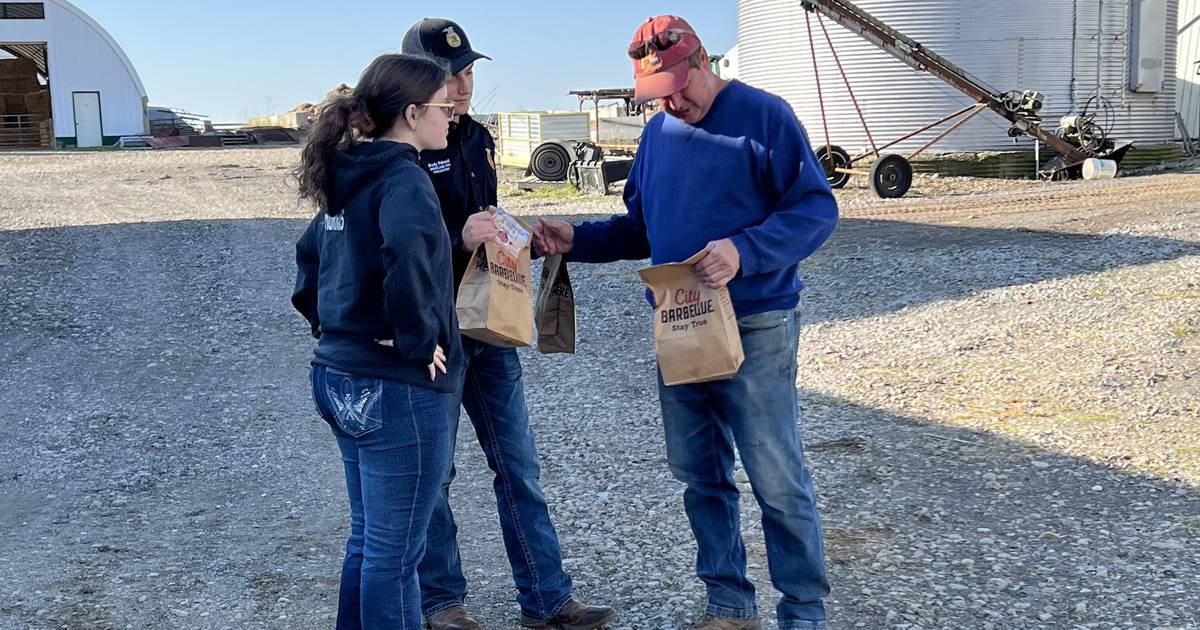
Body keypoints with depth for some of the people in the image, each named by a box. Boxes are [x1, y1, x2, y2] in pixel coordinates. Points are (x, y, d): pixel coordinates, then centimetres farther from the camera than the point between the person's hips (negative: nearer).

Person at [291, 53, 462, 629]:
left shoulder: (349, 176, 11)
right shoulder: (403, 177, -16)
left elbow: (311, 254, 24)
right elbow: (406, 252, -37)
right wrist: (418, 340, -24)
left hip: (339, 375, 9)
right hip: (396, 391, -9)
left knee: (368, 538, 21)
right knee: (394, 553, 4)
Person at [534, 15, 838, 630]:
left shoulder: (764, 115, -9)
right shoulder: (658, 132, 11)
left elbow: (817, 208, -14)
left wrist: (743, 251, -28)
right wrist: (578, 240, 3)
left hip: (755, 330, -7)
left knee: (777, 481, -1)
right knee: (699, 475, 14)